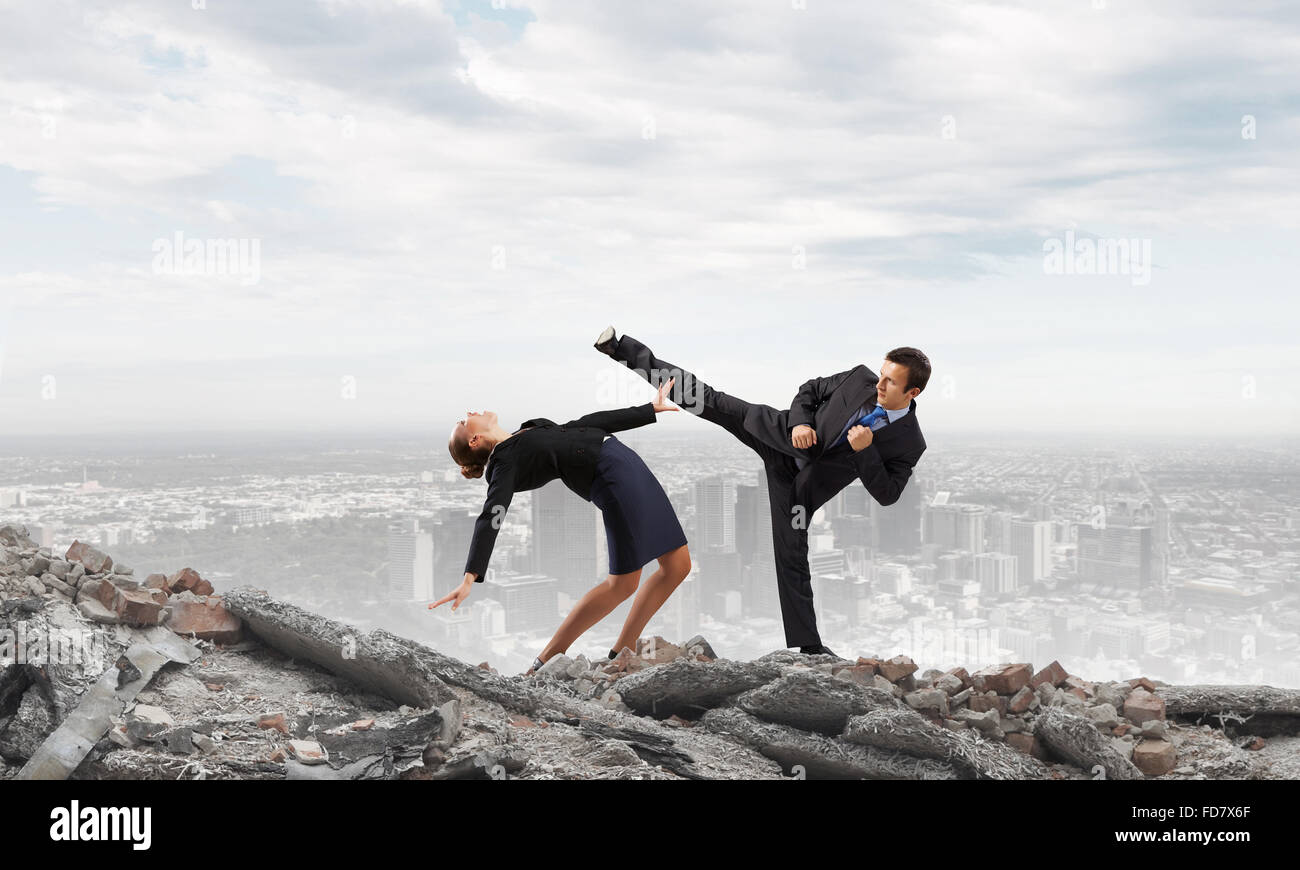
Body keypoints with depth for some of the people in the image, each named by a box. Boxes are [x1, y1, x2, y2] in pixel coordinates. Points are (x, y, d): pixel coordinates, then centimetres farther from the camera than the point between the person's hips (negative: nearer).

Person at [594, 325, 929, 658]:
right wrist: (799, 423, -16)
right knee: (711, 402, -10)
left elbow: (886, 494, -13)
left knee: (792, 560, -3)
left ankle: (808, 645, 13)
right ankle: (621, 350, -5)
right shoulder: (860, 378, -9)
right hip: (781, 435, 2)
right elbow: (810, 390, 4)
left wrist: (866, 451, -27)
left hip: (797, 484, -1)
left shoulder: (910, 443, -14)